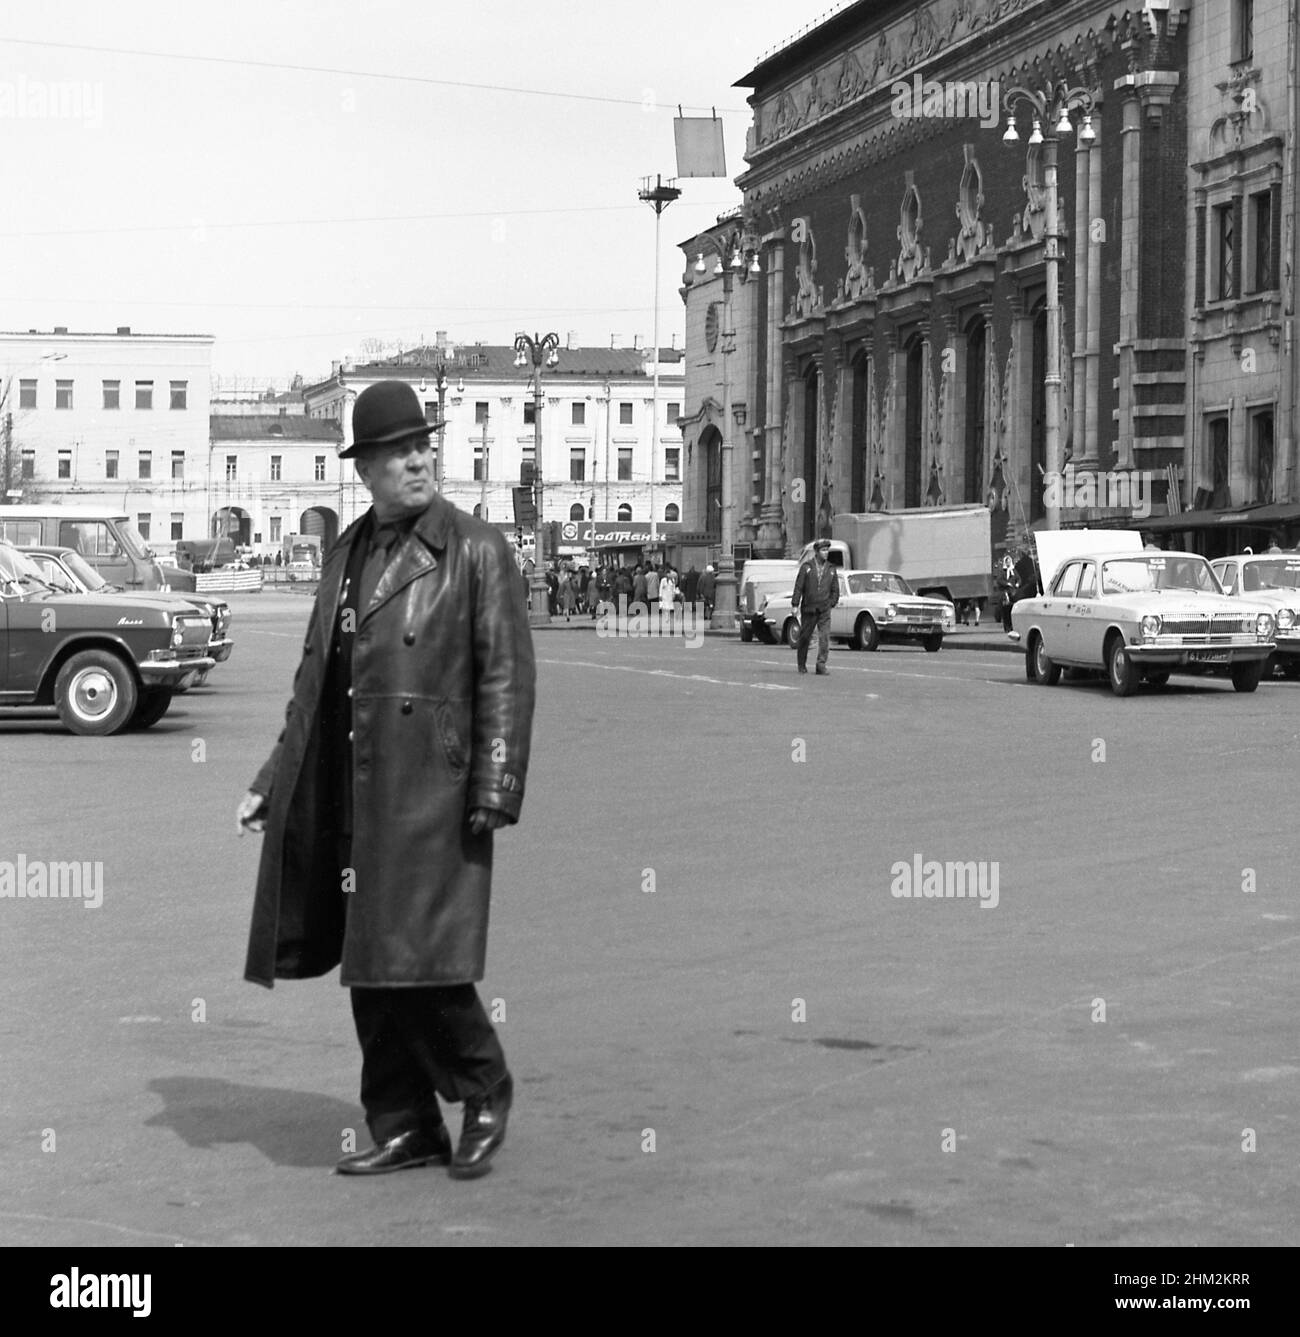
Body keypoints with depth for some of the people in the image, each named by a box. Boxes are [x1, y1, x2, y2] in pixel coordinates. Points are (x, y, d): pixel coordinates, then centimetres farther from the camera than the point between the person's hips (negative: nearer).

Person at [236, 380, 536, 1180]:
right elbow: (316, 680, 20)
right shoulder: (348, 554, 15)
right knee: (370, 967, 9)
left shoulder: (477, 550, -3)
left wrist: (494, 791, -15)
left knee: (422, 961, -9)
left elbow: (508, 676, -8)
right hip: (353, 794, 6)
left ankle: (485, 1093, 13)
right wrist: (273, 782, 17)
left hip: (434, 788, -6)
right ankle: (403, 1127, 19)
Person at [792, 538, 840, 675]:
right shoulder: (806, 567, -1)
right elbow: (798, 587, -3)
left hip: (824, 610, 1)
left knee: (824, 637, -13)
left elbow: (835, 590, 14)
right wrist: (795, 605, -8)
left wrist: (831, 604, 5)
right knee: (804, 637, 8)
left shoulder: (831, 569, 7)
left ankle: (821, 665, -11)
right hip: (808, 609, -1)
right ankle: (802, 665, 23)